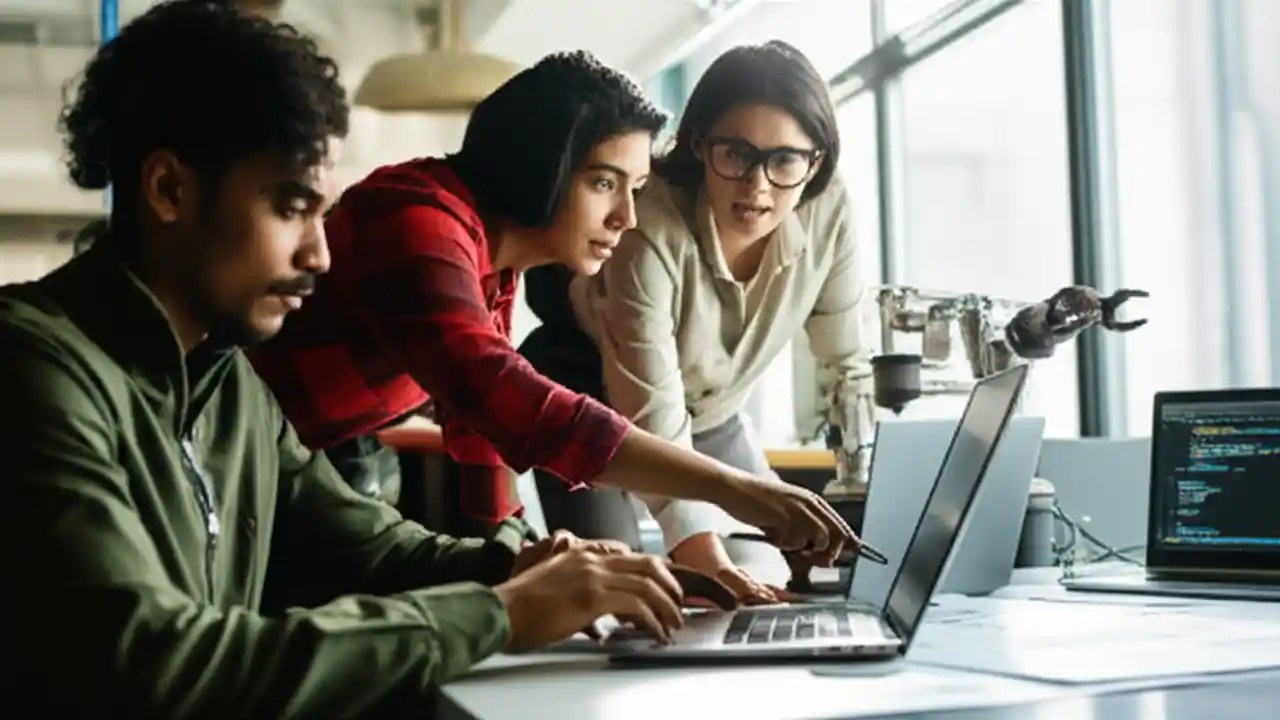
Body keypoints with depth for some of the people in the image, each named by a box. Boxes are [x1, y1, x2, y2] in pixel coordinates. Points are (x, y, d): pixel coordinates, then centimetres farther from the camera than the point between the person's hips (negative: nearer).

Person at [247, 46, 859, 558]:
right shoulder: (420, 224, -29)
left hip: (339, 474, 8)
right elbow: (508, 400, -42)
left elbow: (484, 403, 5)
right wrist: (730, 488, -44)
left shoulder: (492, 244, 1)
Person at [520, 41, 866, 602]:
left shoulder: (827, 213, -22)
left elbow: (848, 364, -11)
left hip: (713, 416, 5)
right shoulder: (649, 230, -37)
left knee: (769, 598, -1)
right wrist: (708, 560, -49)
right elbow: (653, 421, -40)